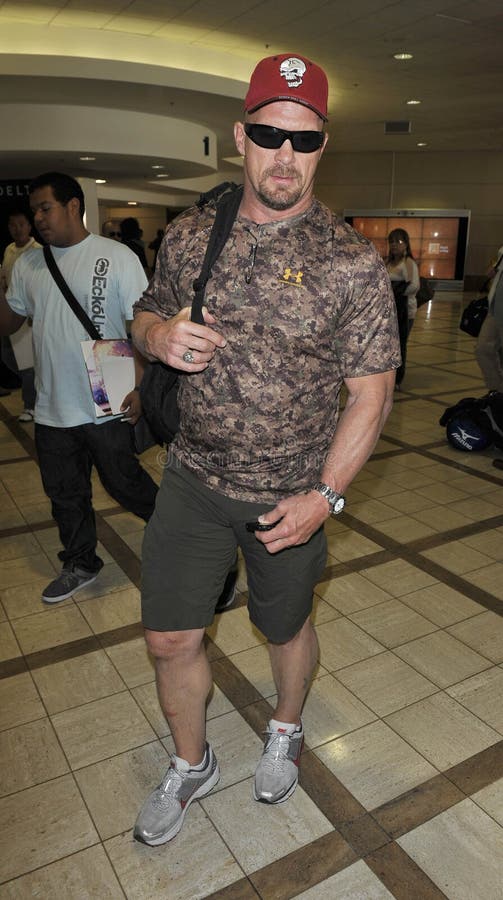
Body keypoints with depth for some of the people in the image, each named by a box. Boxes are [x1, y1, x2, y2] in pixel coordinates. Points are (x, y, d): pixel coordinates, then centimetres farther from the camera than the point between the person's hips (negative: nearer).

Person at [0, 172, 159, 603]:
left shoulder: (117, 257, -7)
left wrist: (140, 385, -18)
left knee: (125, 482, 7)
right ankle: (80, 564, 36)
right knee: (65, 494, 16)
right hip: (52, 407, 5)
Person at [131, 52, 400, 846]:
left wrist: (325, 496, -18)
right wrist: (158, 334, -12)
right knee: (171, 638, 9)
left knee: (286, 627, 19)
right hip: (194, 478, 3)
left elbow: (372, 393, -10)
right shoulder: (189, 236, 0)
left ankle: (286, 732, 52)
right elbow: (146, 313, 13)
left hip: (291, 495, -3)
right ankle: (191, 765, 39)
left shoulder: (352, 263, -12)